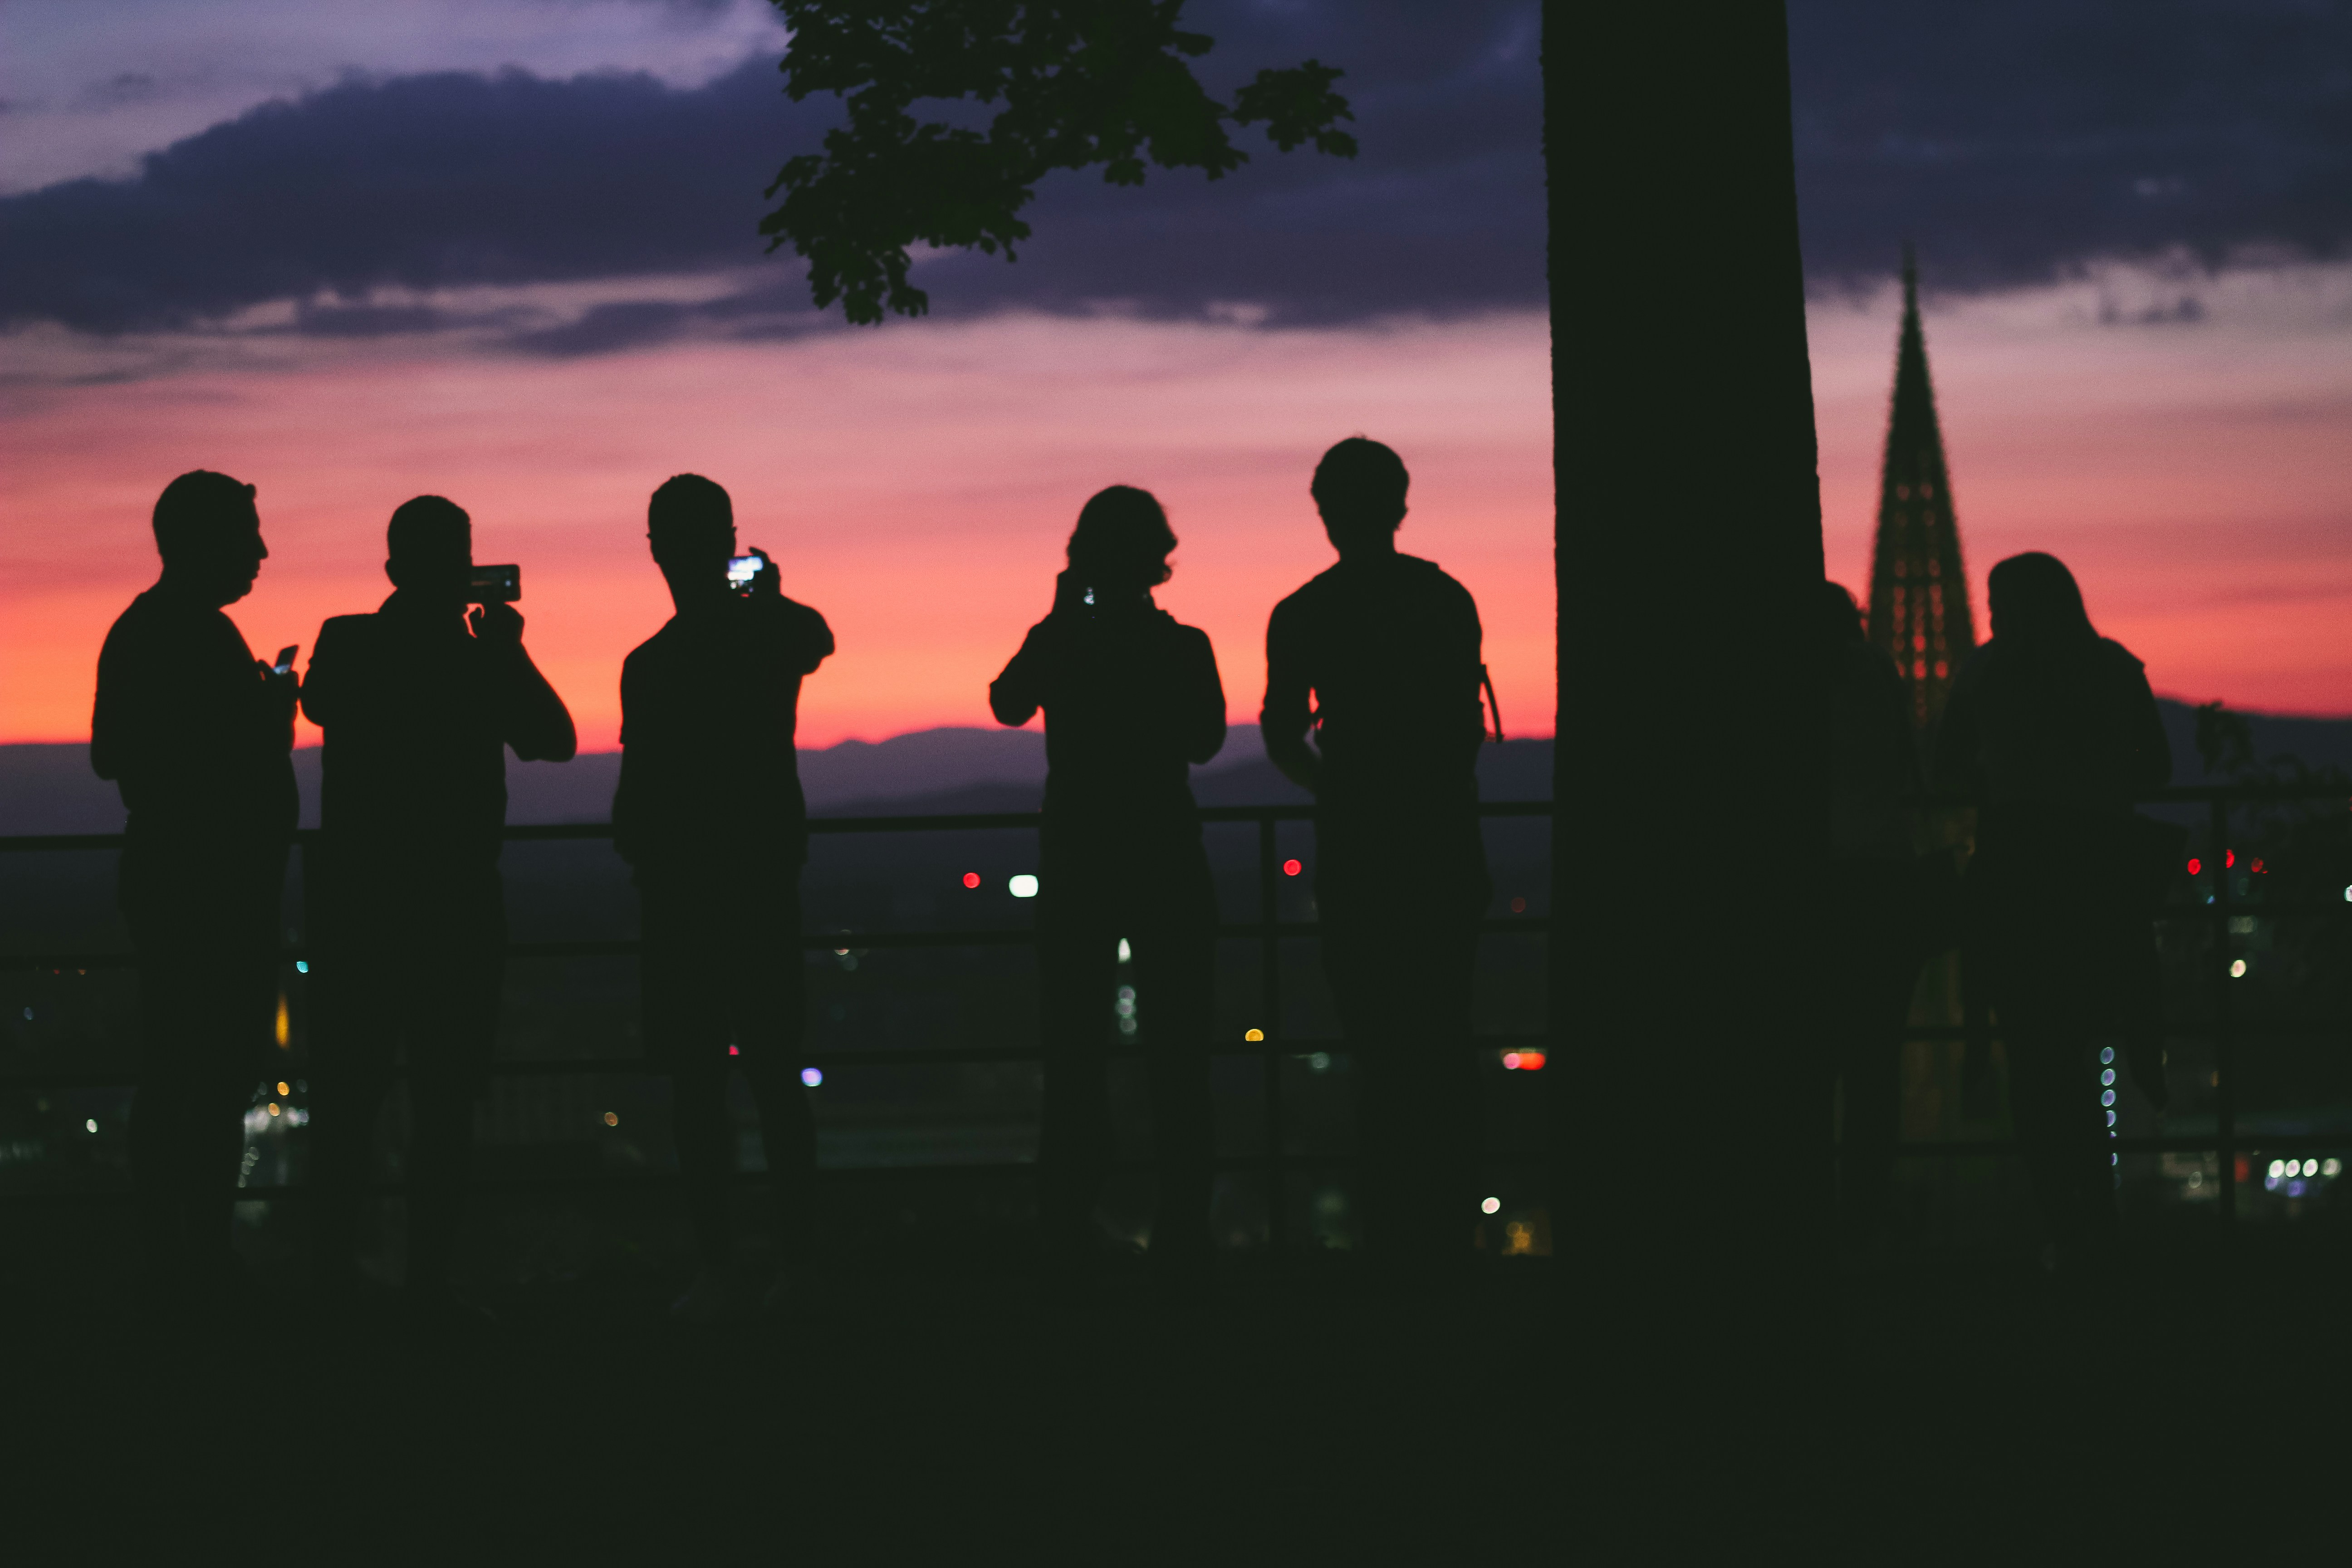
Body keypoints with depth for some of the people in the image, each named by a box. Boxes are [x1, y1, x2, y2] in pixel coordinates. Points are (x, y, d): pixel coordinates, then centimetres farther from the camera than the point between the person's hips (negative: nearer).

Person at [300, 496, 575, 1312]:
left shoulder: (343, 643, -2)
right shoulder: (481, 665, -10)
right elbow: (554, 740, 2)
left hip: (356, 900, 3)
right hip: (456, 907, -3)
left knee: (350, 1088, 12)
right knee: (444, 1097, 1)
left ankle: (334, 1257, 11)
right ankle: (429, 1274, -2)